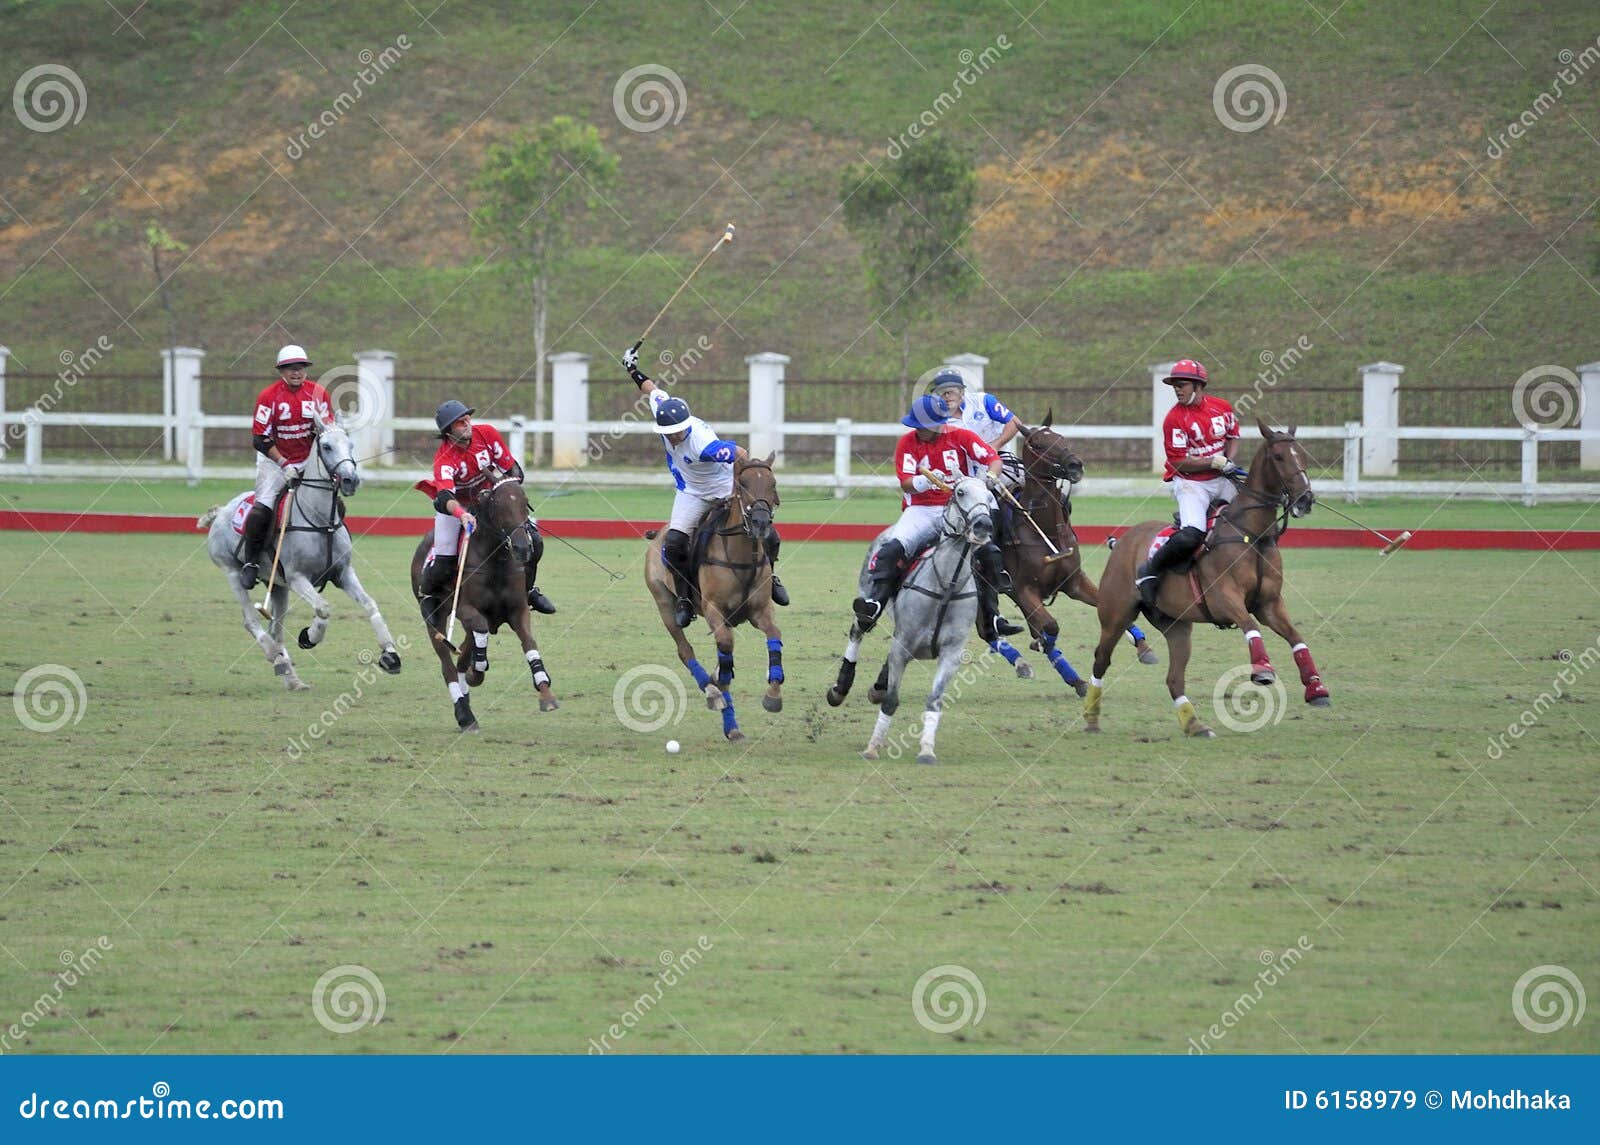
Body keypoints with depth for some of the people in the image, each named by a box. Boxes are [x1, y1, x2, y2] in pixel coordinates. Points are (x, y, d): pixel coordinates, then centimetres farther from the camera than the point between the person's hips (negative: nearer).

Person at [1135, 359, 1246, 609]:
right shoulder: (1174, 418, -13)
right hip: (1191, 483, -6)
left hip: (1222, 479, 6)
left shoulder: (1222, 407, 2)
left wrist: (1229, 461, -3)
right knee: (1191, 535, -28)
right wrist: (1216, 462, -20)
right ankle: (1149, 572, -11)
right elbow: (1180, 462, -15)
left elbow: (1233, 437, 18)